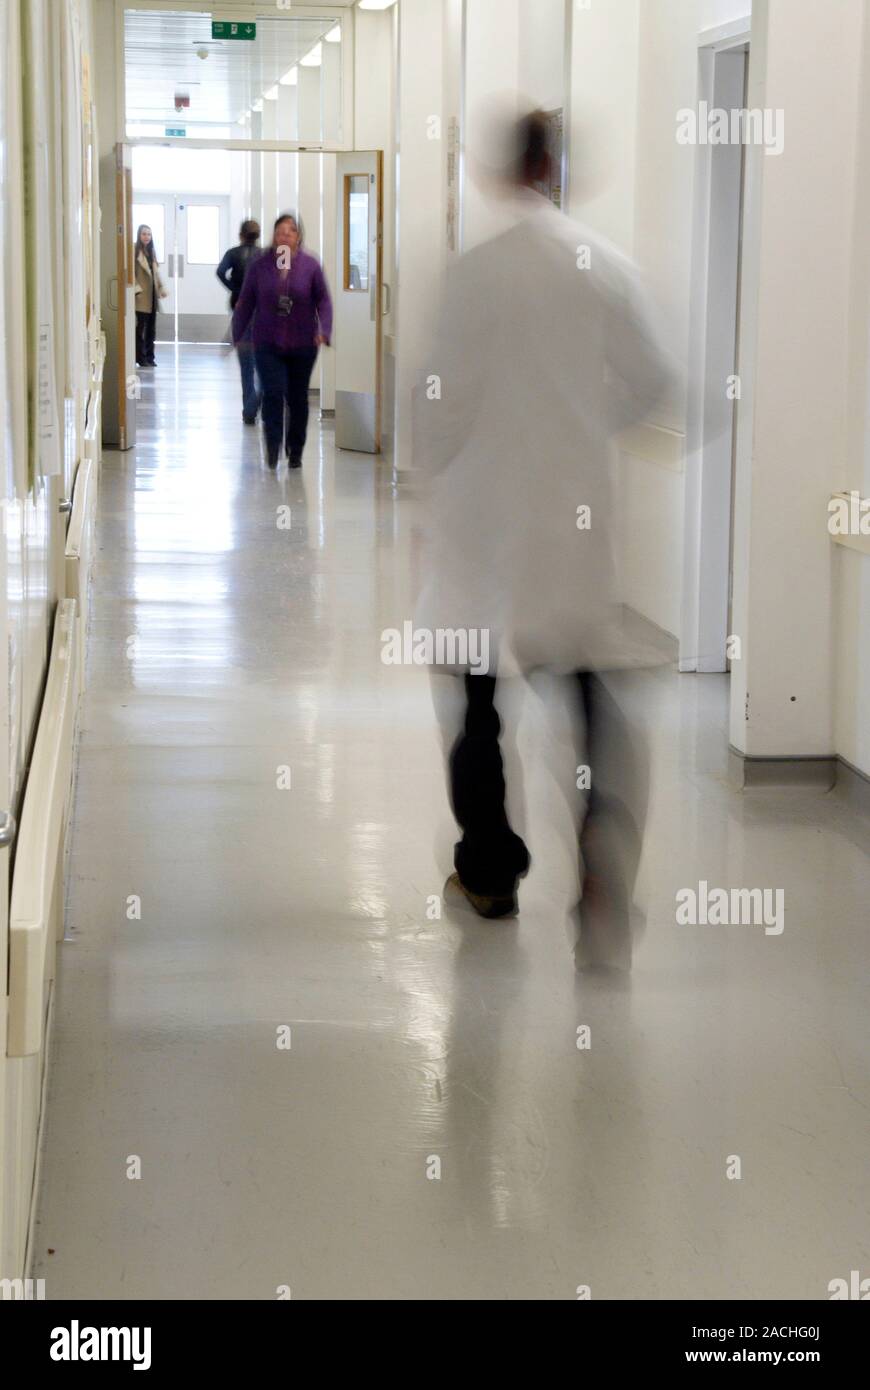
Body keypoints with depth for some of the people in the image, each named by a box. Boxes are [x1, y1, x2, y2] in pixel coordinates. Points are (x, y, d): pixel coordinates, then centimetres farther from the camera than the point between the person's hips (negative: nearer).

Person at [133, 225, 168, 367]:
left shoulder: (151, 251, 15)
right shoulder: (135, 251, -8)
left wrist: (162, 288, 13)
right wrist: (136, 289, -20)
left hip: (152, 295, 7)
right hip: (141, 296, -7)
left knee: (151, 328, 9)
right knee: (140, 327, -3)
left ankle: (149, 357, 15)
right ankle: (141, 358, 3)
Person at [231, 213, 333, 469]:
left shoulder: (310, 265, -4)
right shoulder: (260, 266, -2)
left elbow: (323, 301, -1)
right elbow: (246, 303, 4)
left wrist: (324, 330, -16)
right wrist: (235, 336, 3)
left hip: (302, 345, 1)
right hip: (268, 344, 0)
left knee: (297, 397, 10)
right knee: (273, 393, -15)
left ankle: (295, 451, 26)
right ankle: (272, 448, -5)